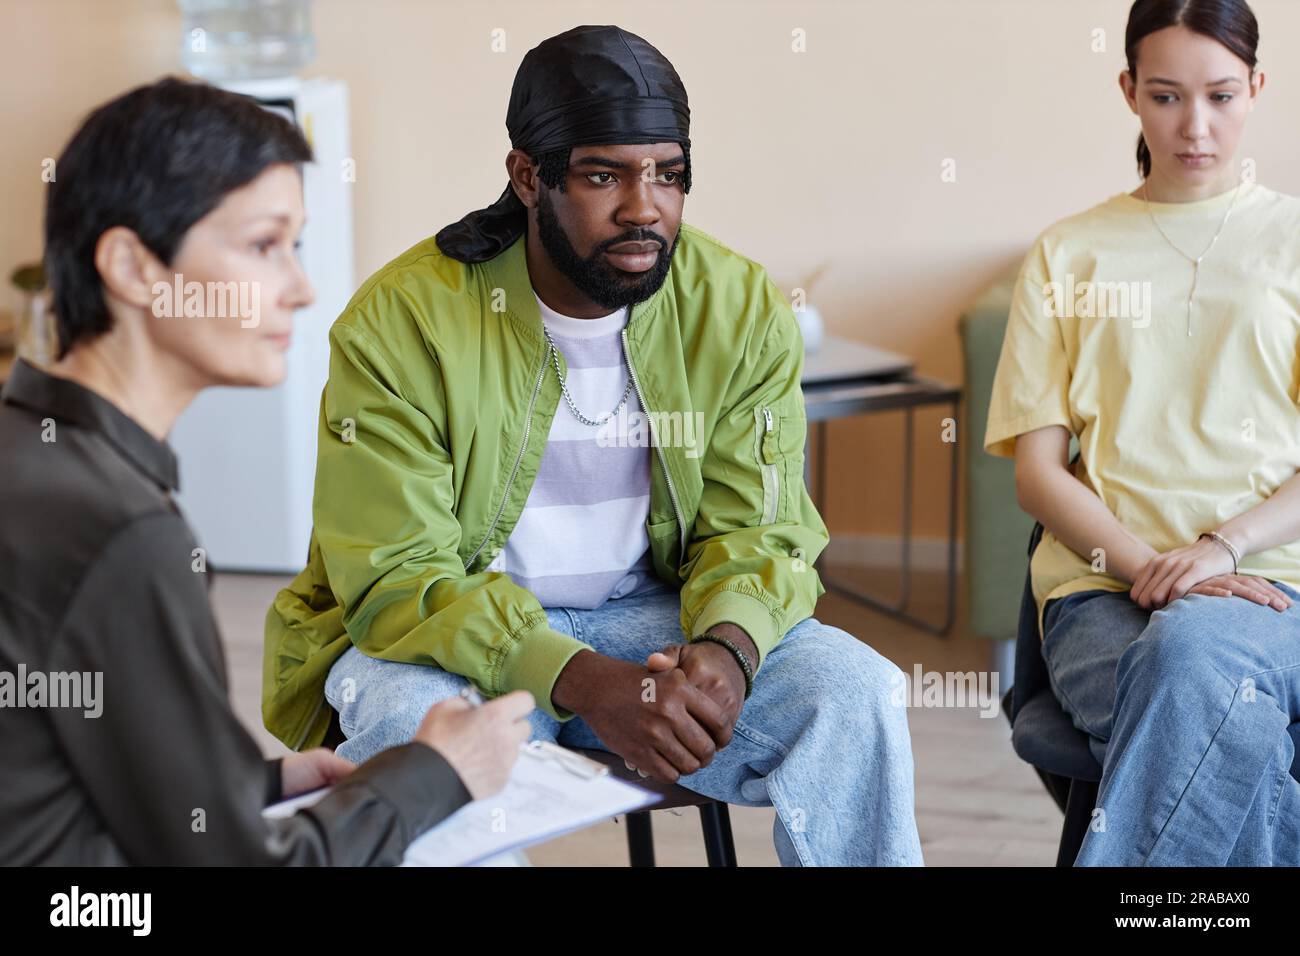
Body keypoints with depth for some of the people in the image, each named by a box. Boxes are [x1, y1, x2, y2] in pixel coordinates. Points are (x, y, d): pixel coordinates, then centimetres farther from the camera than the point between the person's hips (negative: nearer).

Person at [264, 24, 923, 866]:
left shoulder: (743, 308, -5)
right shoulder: (401, 321, -16)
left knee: (854, 692, -20)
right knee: (416, 723, -36)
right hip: (453, 629, -2)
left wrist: (729, 648, -27)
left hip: (653, 615, 3)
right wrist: (584, 681, -34)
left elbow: (757, 531, -2)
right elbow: (395, 578, -19)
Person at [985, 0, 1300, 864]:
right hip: (1104, 585, 0)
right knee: (1225, 723, -35)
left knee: (1192, 651, -37)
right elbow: (1037, 470, 8)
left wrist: (1220, 547, -13)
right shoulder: (1068, 256, 17)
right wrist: (1146, 566, -10)